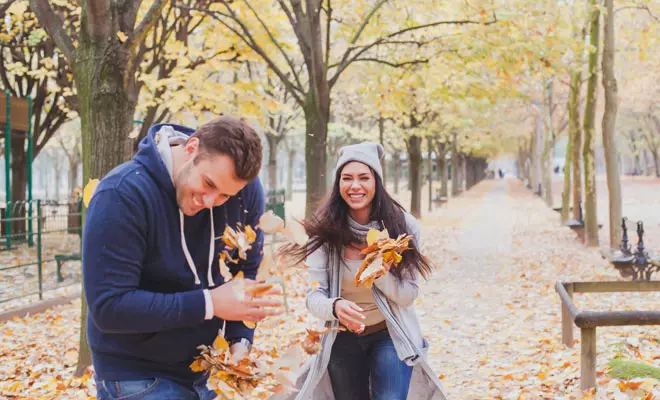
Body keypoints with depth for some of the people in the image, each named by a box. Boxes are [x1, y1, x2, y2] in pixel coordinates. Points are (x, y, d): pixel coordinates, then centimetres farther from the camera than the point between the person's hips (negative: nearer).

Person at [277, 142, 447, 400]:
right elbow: (314, 296, -17)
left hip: (390, 334, -1)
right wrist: (335, 306, -40)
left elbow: (408, 295, -11)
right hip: (343, 338, 1)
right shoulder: (325, 230, -14)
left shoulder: (402, 226, -14)